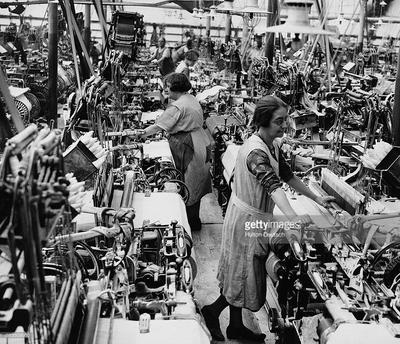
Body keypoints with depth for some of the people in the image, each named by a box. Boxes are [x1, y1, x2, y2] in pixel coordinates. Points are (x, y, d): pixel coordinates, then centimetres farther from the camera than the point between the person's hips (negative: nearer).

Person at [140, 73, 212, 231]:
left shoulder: (177, 106, -18)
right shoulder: (192, 99, 11)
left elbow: (159, 126, -17)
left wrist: (142, 134, -5)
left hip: (188, 148, -10)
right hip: (200, 144, 10)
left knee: (189, 187, 1)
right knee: (195, 186, 16)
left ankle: (192, 223, 12)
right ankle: (194, 220, 28)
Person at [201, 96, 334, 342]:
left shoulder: (273, 145, 3)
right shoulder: (256, 152, -28)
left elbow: (287, 175, 12)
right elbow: (273, 186, -43)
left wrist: (316, 198, 12)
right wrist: (292, 217, -56)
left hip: (257, 218, 10)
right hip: (248, 219, -10)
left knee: (244, 274, 18)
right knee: (245, 275, 4)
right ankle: (213, 310, 25)